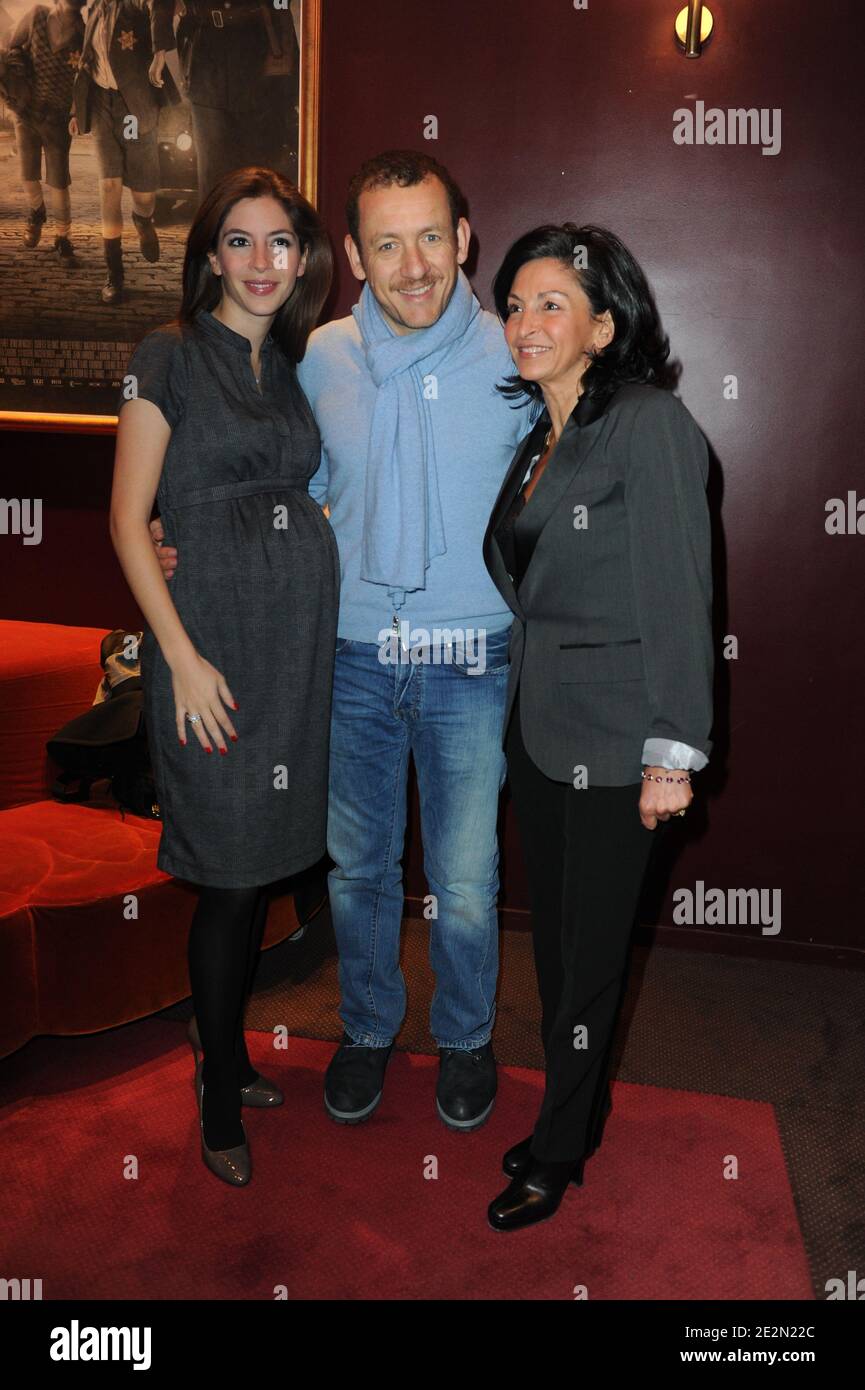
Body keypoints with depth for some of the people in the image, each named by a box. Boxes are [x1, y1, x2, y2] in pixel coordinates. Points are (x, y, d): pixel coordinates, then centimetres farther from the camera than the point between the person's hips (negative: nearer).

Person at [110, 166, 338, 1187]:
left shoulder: (296, 367, 14)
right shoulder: (169, 358, -3)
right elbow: (128, 520, -7)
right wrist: (184, 657, -14)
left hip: (297, 644, 6)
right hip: (213, 643, -6)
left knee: (262, 866, 13)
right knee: (229, 878, 0)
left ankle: (225, 1049, 34)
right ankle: (220, 1101, 19)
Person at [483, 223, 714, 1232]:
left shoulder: (649, 425, -13)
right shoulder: (539, 437, 12)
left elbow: (677, 594, -17)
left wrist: (672, 753, -19)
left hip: (609, 740, -7)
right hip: (536, 728, 8)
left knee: (589, 954, 7)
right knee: (554, 938, 17)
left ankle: (559, 1156, 28)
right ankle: (572, 1120, 37)